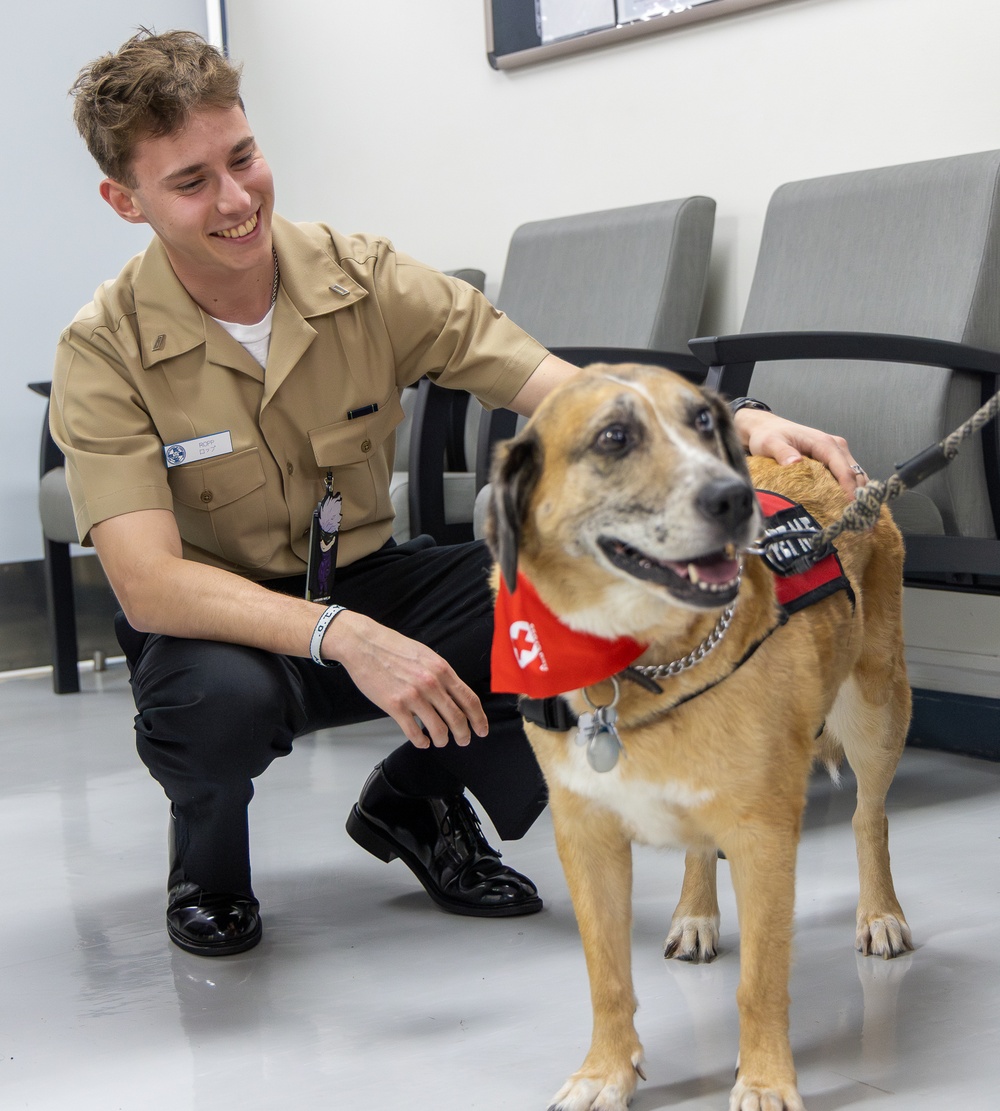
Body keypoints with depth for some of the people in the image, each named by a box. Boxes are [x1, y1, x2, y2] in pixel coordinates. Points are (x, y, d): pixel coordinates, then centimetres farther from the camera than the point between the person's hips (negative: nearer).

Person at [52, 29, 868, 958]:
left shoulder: (363, 280, -10)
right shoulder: (105, 352, -16)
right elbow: (147, 583, -27)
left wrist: (732, 423, -36)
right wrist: (342, 637, -41)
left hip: (370, 584, 3)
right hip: (218, 619, -3)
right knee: (223, 697, -41)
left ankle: (415, 799, 7)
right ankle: (205, 857, 0)